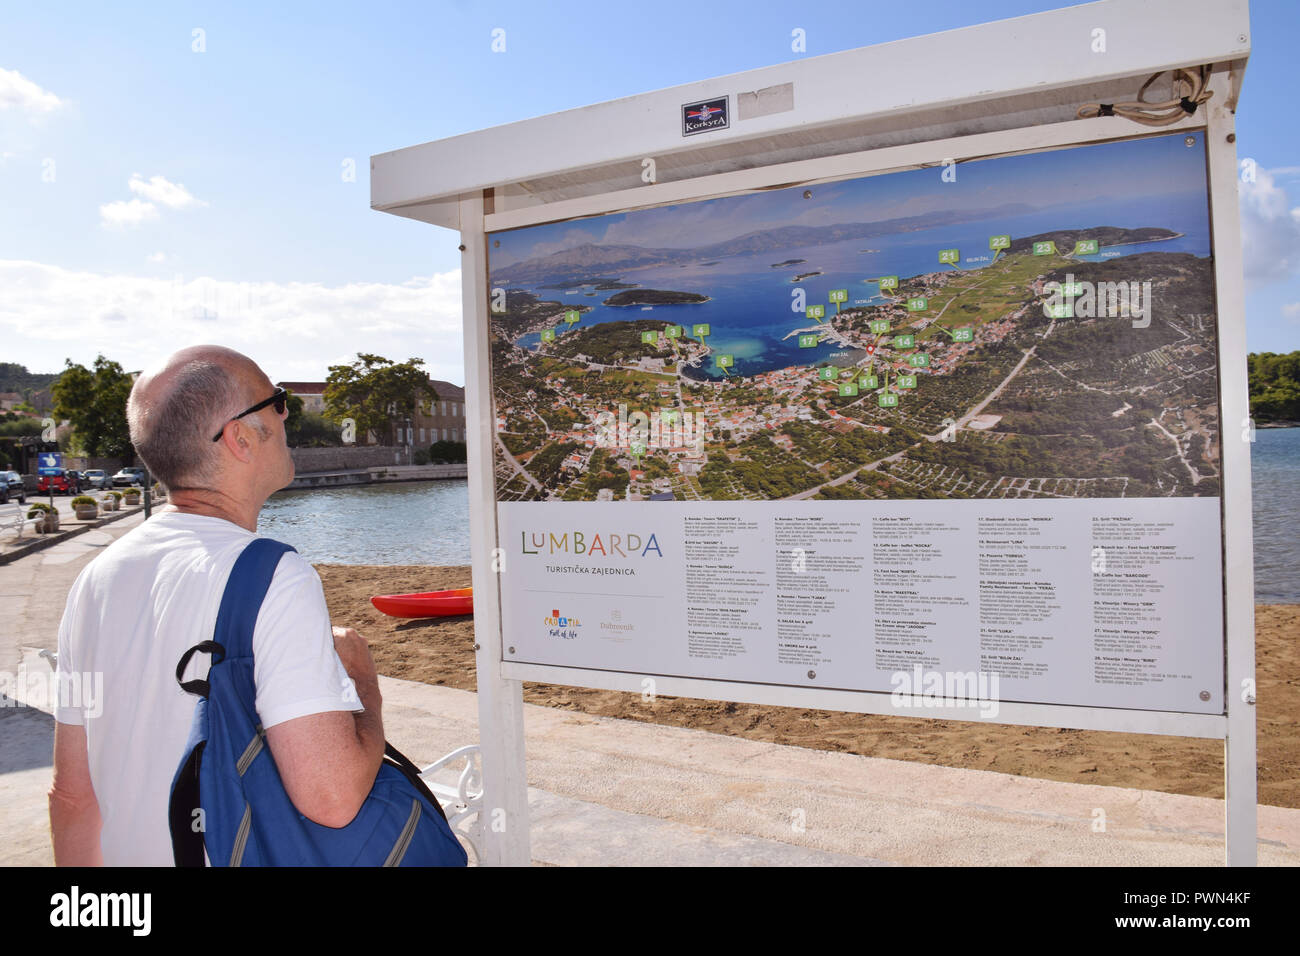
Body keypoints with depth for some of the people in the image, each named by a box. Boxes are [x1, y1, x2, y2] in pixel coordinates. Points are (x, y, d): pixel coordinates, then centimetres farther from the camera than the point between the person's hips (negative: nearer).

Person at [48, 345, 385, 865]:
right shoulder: (275, 579, -23)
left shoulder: (96, 578, -1)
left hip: (130, 855, 6)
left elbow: (71, 794, 6)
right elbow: (330, 797, -30)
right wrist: (362, 674, -12)